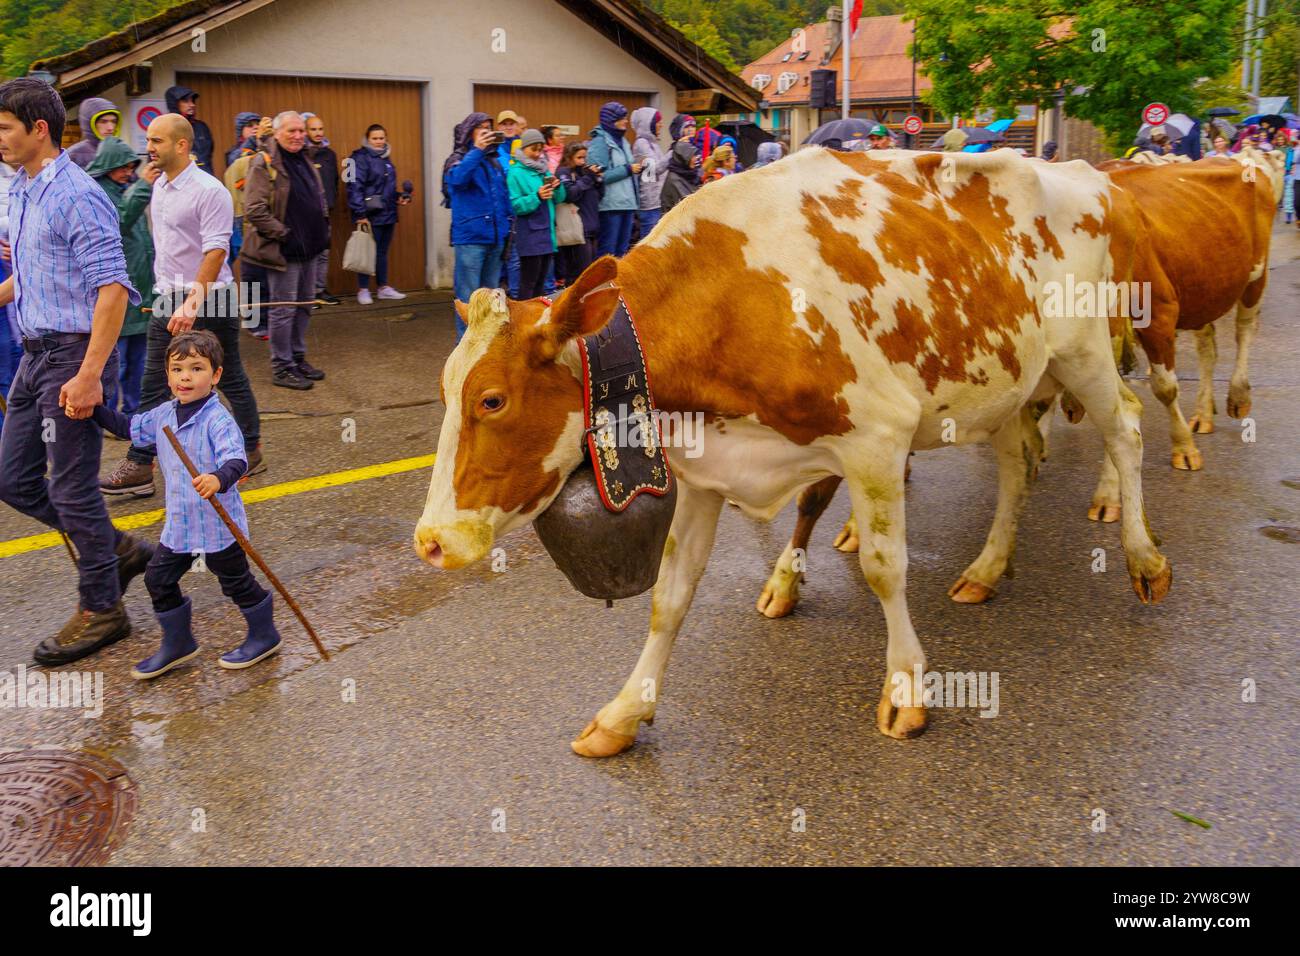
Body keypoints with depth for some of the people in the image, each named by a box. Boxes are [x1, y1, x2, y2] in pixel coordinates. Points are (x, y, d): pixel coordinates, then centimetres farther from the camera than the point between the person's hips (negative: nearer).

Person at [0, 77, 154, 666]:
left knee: (72, 488, -1)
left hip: (73, 353, -9)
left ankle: (100, 610, 15)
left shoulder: (76, 196, -16)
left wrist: (89, 374, -27)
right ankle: (119, 549, 28)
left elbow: (112, 288, -23)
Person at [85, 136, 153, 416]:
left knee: (137, 352, 13)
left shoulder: (129, 186, 14)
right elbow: (119, 223, -26)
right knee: (114, 354, -4)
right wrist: (142, 187, -28)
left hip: (140, 283, 8)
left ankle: (134, 409, 22)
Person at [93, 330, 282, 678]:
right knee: (158, 578, 12)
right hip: (179, 523, 8)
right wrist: (94, 408, 12)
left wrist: (219, 479, -54)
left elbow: (236, 460, -34)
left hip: (218, 524, -7)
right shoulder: (163, 415, 3)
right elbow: (129, 427, 21)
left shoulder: (218, 420, -21)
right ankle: (177, 643, 30)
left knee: (235, 581, 9)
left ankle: (264, 636, 31)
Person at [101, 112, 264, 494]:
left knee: (231, 380, 5)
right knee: (153, 384, 7)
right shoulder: (159, 185, 9)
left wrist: (192, 304, -27)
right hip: (168, 298, 8)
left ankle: (250, 451, 20)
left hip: (209, 299, -8)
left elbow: (215, 251, -21)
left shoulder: (209, 190, -16)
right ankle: (139, 465, 12)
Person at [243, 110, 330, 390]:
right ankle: (282, 368, 5)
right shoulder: (264, 164, -13)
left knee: (304, 304, 15)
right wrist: (283, 234, -18)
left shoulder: (304, 163, 14)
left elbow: (319, 199, 27)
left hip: (308, 248, 9)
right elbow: (254, 210, -19)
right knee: (284, 308, -3)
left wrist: (323, 230, 13)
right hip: (283, 250, -8)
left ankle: (297, 357, 28)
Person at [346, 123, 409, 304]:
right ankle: (363, 290, 5)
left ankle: (384, 288, 20)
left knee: (382, 252, 13)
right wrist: (360, 214, -21)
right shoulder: (361, 158, -8)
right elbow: (355, 187, -16)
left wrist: (398, 198, 8)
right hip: (371, 215, -7)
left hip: (388, 214, 7)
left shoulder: (384, 159, 17)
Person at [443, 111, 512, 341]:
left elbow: (504, 194, 20)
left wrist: (509, 223, 14)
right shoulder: (459, 159, -3)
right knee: (468, 297, -5)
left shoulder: (494, 160, 14)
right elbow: (457, 179, -26)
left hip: (495, 237, 6)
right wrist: (477, 150, -27)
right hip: (470, 238, -6)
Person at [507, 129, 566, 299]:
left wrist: (558, 187, -6)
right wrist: (536, 197, -24)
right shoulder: (516, 173, -4)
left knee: (541, 280, 12)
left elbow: (559, 199, 15)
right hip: (529, 232, -7)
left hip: (547, 230, 7)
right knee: (528, 281, -7)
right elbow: (515, 205, -12)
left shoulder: (544, 170, 16)